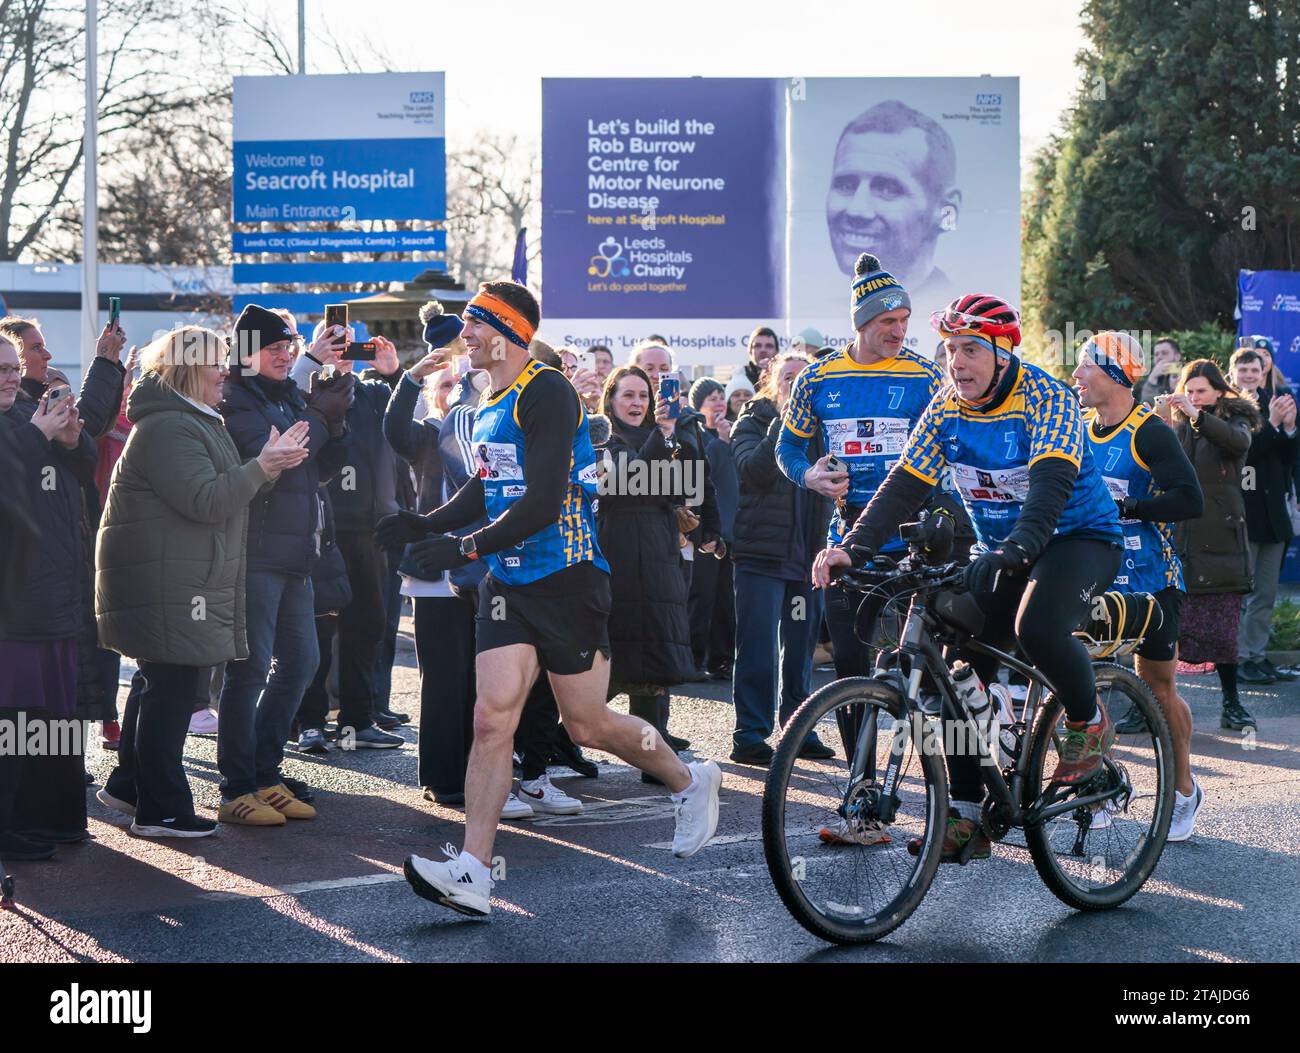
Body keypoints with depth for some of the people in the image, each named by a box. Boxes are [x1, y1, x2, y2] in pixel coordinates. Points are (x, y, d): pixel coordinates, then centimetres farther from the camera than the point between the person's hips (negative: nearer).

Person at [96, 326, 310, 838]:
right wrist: (262, 467, -21)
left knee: (157, 681, 19)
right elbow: (205, 500, -23)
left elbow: (225, 489, 24)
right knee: (171, 685, -8)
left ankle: (128, 784, 30)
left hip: (180, 579, 11)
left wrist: (270, 463, 12)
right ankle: (161, 809, -3)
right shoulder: (166, 427, -17)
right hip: (163, 580, -11)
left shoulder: (196, 422, 19)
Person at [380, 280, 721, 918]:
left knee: (588, 726, 4)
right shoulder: (490, 403, 13)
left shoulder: (547, 393, -16)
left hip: (567, 583, -7)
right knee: (492, 720, -5)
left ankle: (689, 782, 30)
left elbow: (542, 503, -23)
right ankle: (472, 875, -9)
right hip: (507, 585, 7)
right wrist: (428, 525, 8)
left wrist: (464, 548, -26)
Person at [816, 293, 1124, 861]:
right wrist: (854, 547, -21)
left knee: (1038, 629, -34)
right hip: (999, 551, 6)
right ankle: (965, 816, 0)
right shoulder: (946, 408, -3)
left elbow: (1052, 482, -34)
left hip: (1078, 537, -6)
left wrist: (1018, 548, -51)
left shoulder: (1047, 398, -19)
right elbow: (905, 484, -7)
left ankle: (1089, 721, -4)